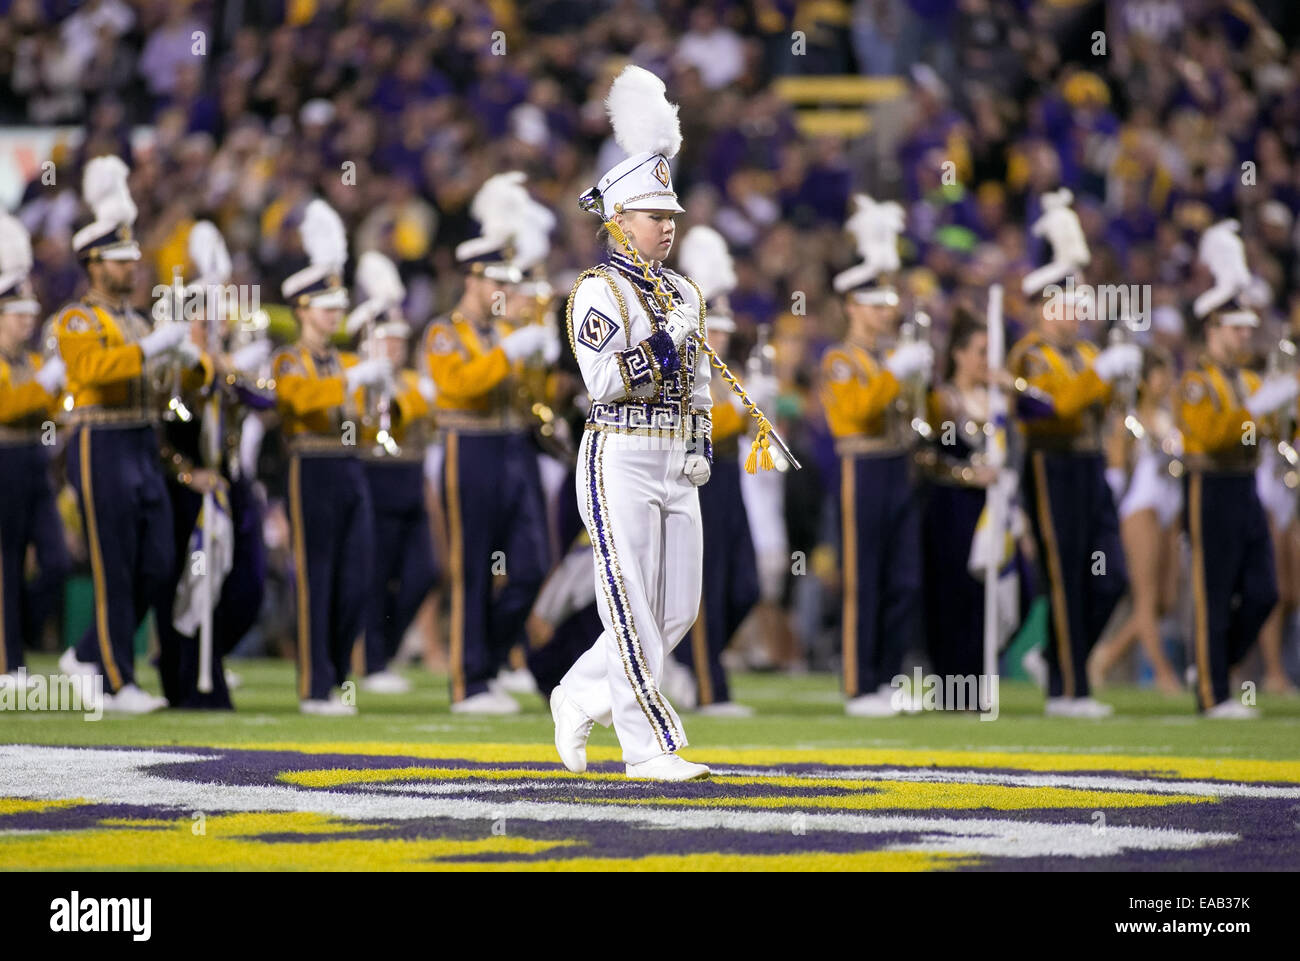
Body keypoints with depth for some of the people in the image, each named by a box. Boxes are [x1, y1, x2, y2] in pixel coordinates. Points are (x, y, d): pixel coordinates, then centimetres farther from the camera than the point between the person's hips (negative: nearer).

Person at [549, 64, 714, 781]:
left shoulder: (684, 294, 16)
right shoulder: (598, 291, -8)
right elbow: (603, 382, -18)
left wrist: (702, 446, 12)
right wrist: (661, 344, -21)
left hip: (674, 466, 8)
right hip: (620, 460, -8)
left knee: (677, 611, 7)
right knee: (634, 612, -7)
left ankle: (579, 700, 23)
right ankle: (649, 747, -5)